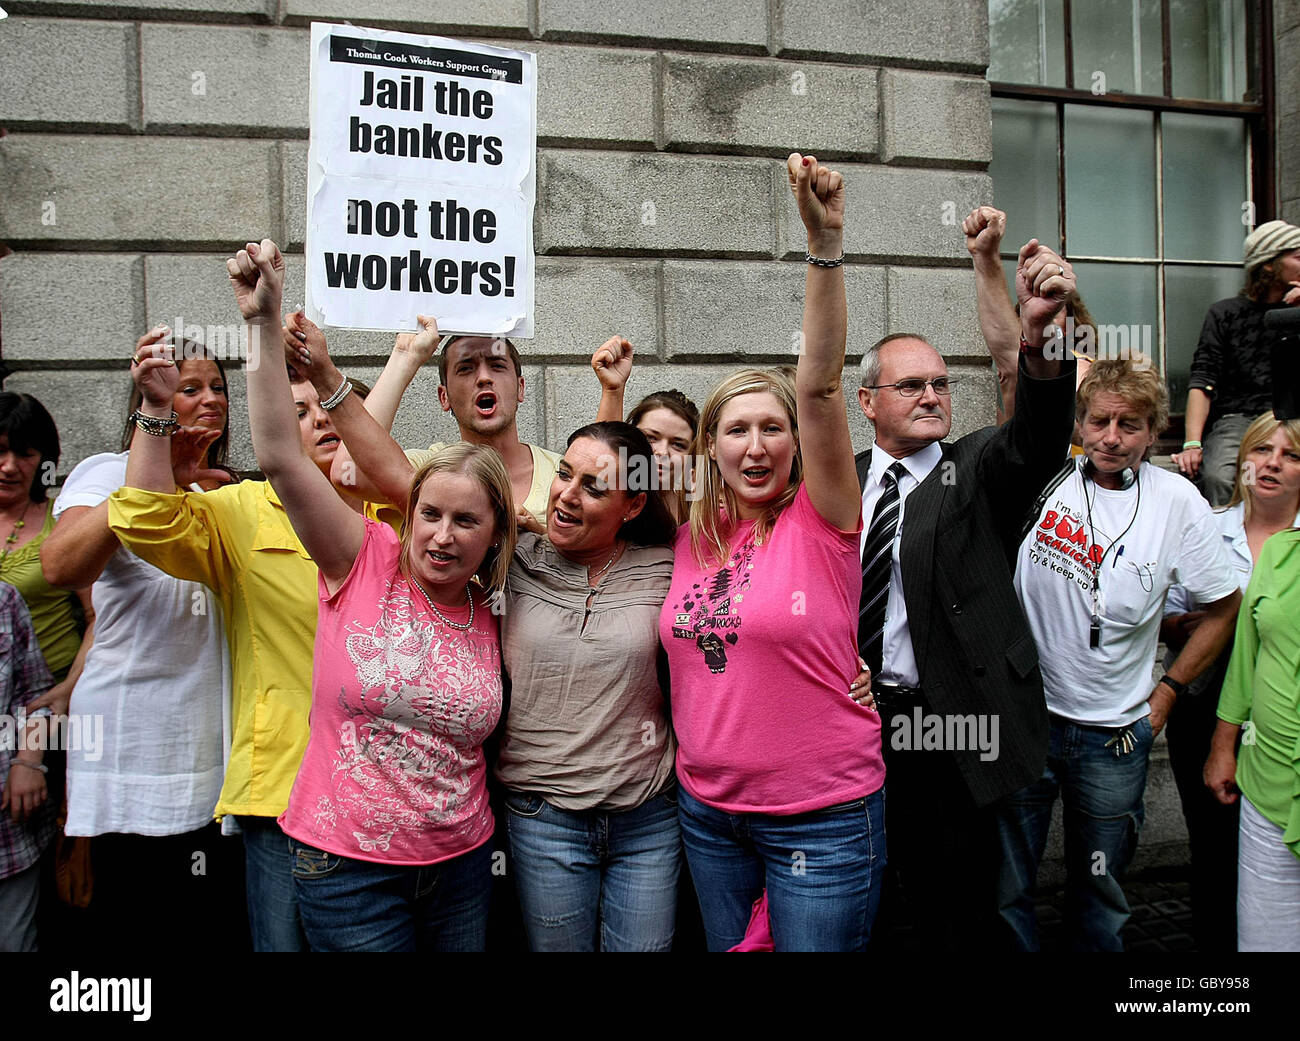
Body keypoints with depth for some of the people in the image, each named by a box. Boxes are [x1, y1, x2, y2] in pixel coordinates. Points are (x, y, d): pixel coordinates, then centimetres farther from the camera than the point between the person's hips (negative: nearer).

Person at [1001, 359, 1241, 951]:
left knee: (1097, 893, 18)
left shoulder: (1178, 502, -6)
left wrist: (1166, 693, 4)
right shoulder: (1043, 475, -6)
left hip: (1114, 733, 1)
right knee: (1004, 887, 10)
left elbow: (1223, 607, 5)